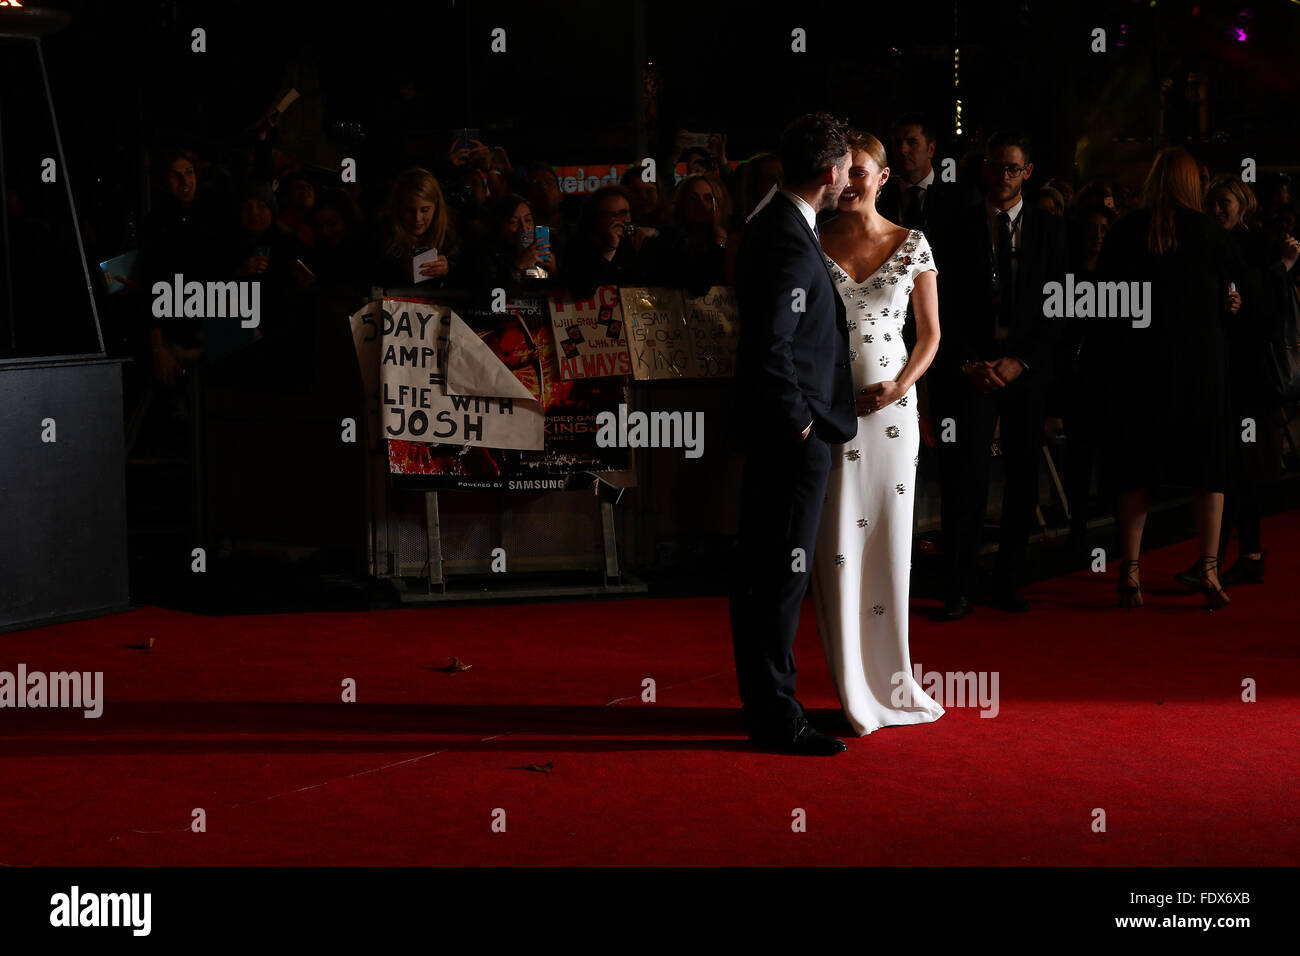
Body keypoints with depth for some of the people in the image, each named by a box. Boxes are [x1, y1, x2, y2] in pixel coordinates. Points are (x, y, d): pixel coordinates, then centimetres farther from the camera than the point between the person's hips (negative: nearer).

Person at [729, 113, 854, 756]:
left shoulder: (770, 224, 12)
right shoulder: (792, 245, -20)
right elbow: (772, 346, -26)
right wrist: (799, 421, -16)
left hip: (767, 431, 11)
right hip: (792, 436, -11)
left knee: (758, 566, 15)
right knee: (783, 574, -4)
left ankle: (762, 704, 26)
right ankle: (776, 718, 3)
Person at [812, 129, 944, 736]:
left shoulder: (911, 244, 5)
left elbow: (930, 333, 9)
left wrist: (899, 386, -7)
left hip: (892, 406, 1)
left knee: (890, 540, 5)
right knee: (837, 544, -2)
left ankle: (890, 682, 17)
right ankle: (851, 691, 6)